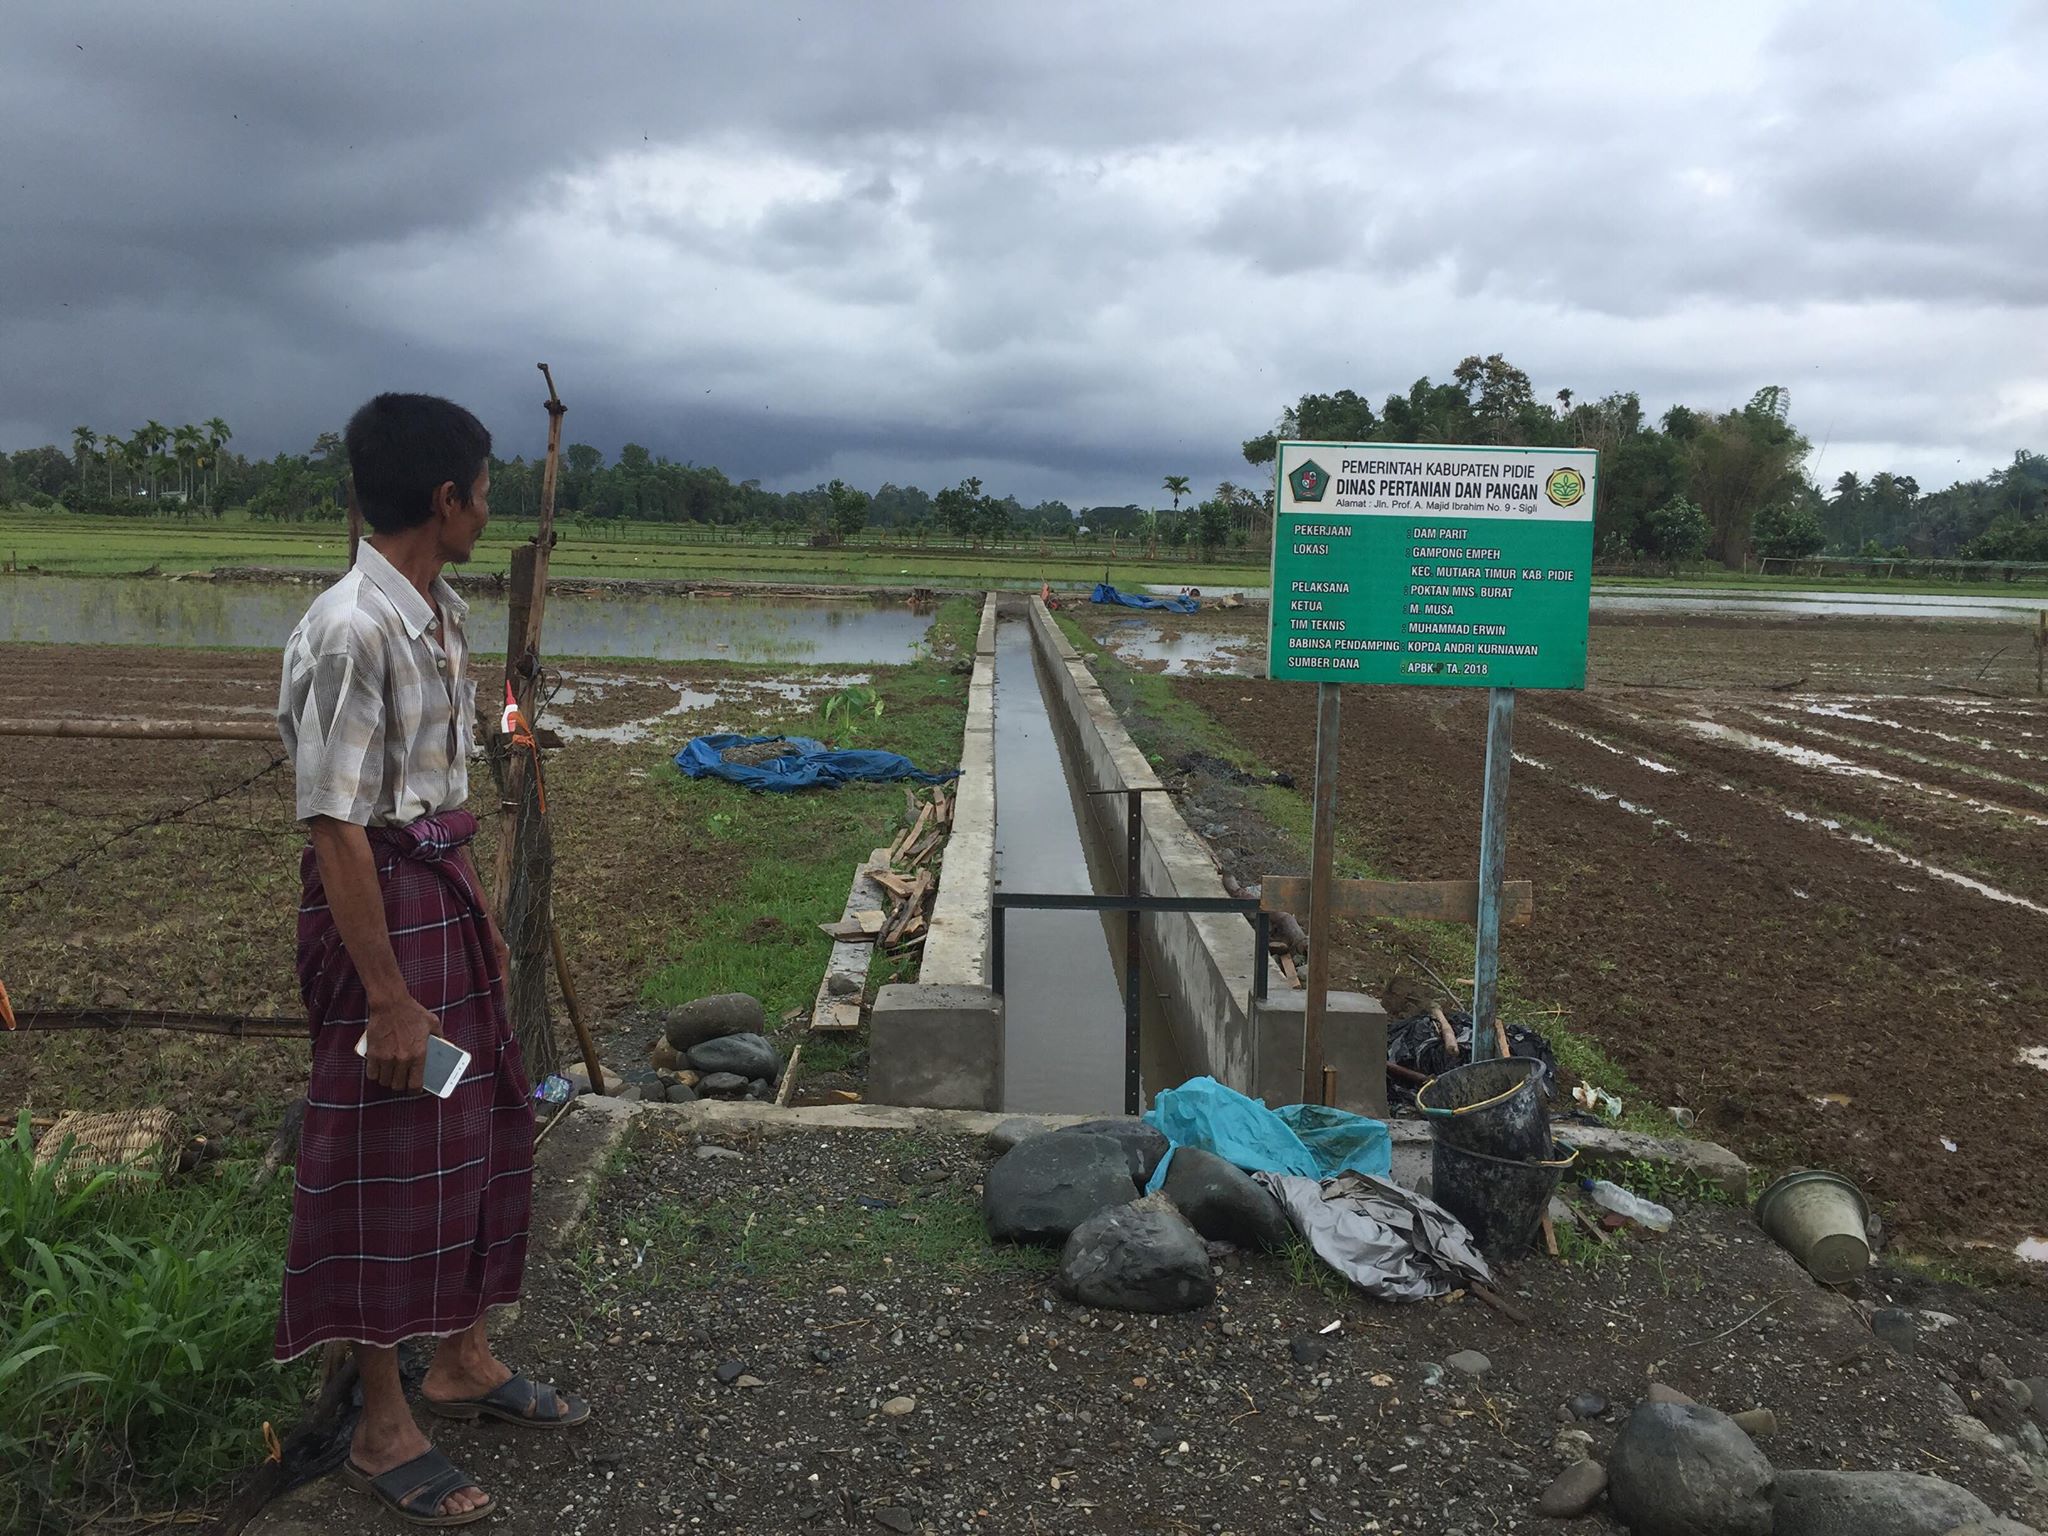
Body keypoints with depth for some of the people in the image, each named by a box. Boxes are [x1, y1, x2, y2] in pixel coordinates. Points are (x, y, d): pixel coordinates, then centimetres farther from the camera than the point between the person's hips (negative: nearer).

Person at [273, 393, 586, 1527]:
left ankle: (464, 1361, 37)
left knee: (479, 1128, 18)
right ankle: (384, 1430, 20)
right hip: (379, 904, -9)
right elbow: (337, 825, -23)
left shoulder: (442, 613, 7)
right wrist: (389, 995, -21)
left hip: (445, 890, 9)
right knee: (387, 1160, 3)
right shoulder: (349, 631, -22)